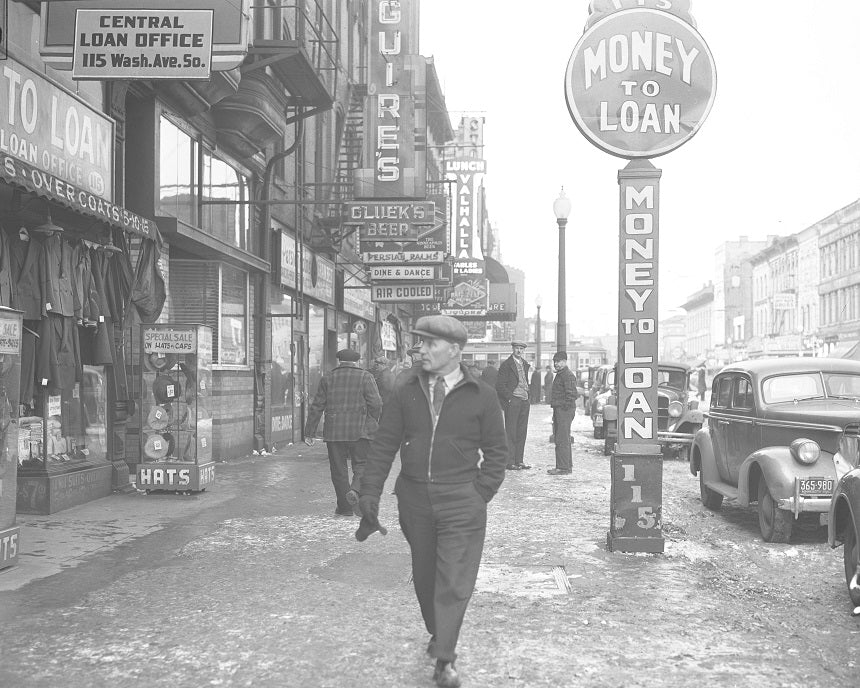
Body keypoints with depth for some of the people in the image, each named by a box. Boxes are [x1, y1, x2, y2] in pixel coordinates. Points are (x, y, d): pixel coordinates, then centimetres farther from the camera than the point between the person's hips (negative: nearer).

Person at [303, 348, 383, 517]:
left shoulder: (327, 378, 10)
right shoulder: (365, 377, 3)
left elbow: (316, 407, 7)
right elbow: (376, 404, -6)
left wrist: (309, 433, 10)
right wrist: (375, 424, 9)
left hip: (334, 430, 2)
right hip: (360, 430, -2)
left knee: (338, 468, 9)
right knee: (362, 464, 6)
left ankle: (344, 507, 12)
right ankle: (355, 490, -22)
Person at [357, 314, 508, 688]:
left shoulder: (481, 396, 0)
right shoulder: (405, 394, 5)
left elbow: (496, 450, 6)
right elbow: (383, 446, 6)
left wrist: (480, 493, -4)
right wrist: (369, 494, -1)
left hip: (461, 502, -3)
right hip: (414, 499, 3)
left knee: (454, 580, -7)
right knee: (424, 576, 14)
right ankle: (437, 633, 36)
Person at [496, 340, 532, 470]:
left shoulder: (525, 364, 16)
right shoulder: (506, 364, -5)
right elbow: (500, 385, -8)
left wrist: (527, 394, 14)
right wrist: (509, 397, -12)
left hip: (524, 401, 7)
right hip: (512, 401, -7)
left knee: (522, 432, 7)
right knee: (511, 432, -5)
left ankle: (519, 460, 12)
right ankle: (510, 462, -3)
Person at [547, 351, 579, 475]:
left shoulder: (568, 375, -14)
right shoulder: (559, 374, 19)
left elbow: (572, 394, -22)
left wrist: (565, 406, -19)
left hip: (564, 410, -11)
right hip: (558, 409, 11)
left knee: (562, 440, -10)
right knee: (562, 439, 16)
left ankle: (563, 468, -9)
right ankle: (567, 465, 23)